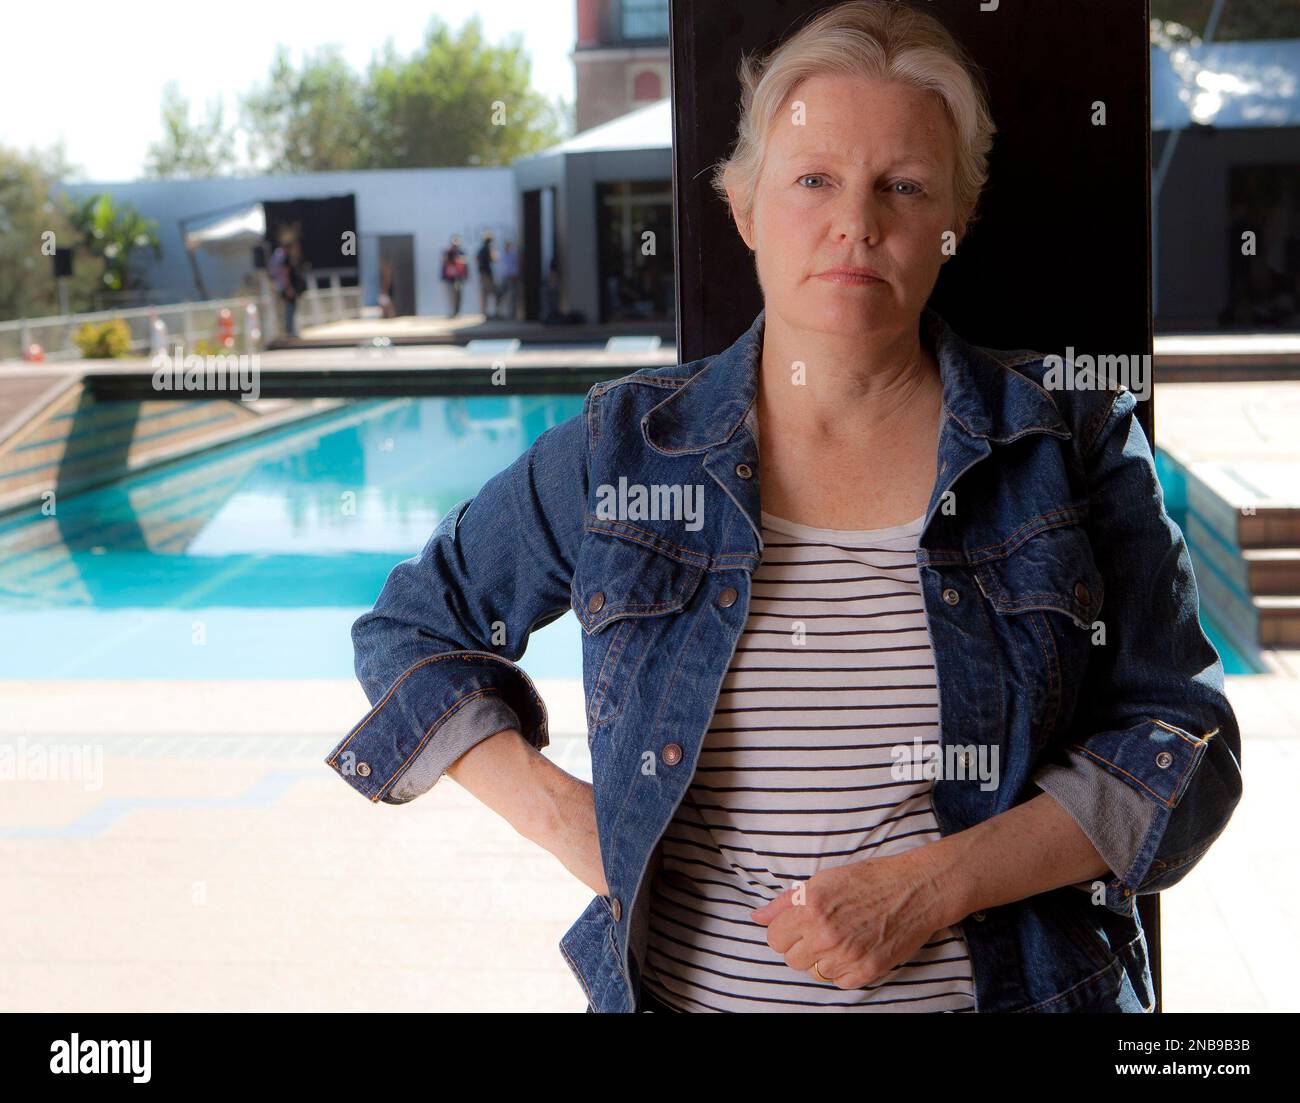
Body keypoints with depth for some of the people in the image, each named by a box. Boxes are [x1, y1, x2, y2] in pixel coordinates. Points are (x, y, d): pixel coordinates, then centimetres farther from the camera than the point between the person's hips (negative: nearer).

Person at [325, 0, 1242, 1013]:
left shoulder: (1069, 436, -6)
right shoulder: (626, 446, -5)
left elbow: (1181, 740, -6)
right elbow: (412, 628, 6)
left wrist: (936, 884, -18)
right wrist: (558, 814, -8)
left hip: (1003, 985, 0)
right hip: (684, 988, 1)